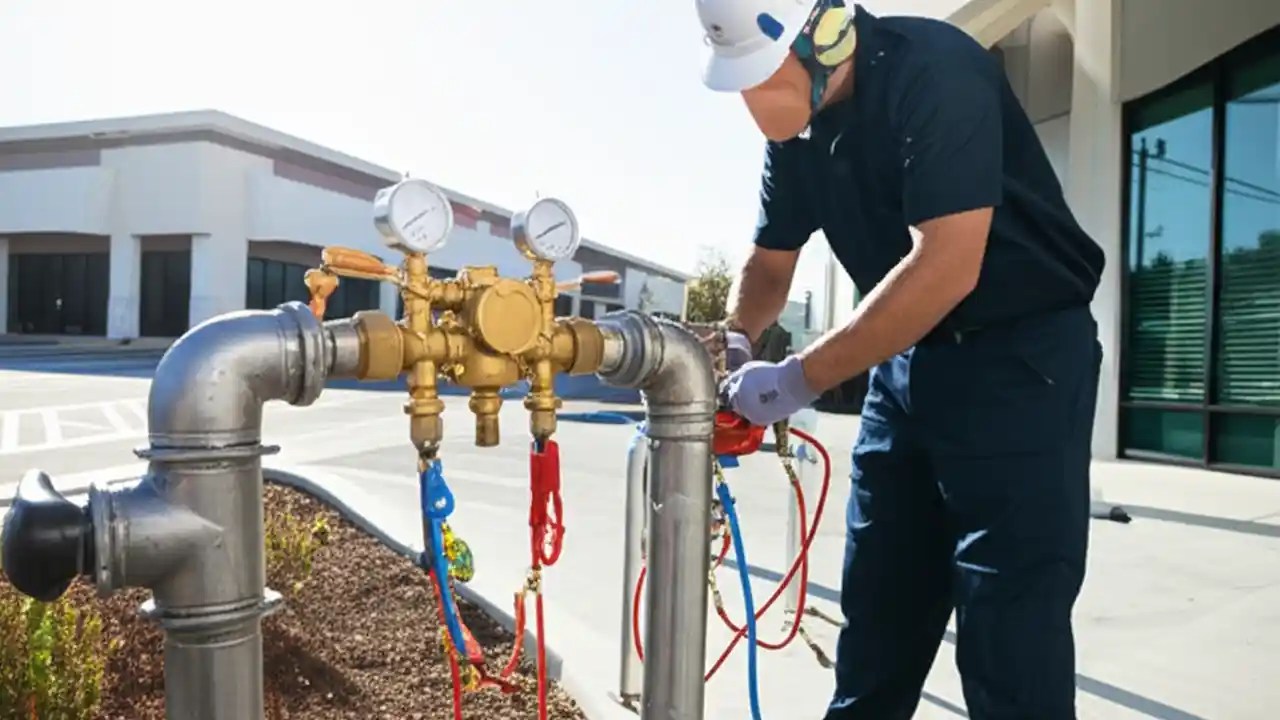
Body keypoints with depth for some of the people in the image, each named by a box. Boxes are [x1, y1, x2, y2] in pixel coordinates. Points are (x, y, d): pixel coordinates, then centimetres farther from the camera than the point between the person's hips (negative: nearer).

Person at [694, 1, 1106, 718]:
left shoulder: (935, 72, -20)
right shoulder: (796, 132, 4)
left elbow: (946, 267, -29)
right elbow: (770, 263, 11)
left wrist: (801, 377, -25)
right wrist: (734, 340, -9)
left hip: (1021, 356, -7)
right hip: (907, 362, 8)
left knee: (1008, 635, -5)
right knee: (877, 616, 15)